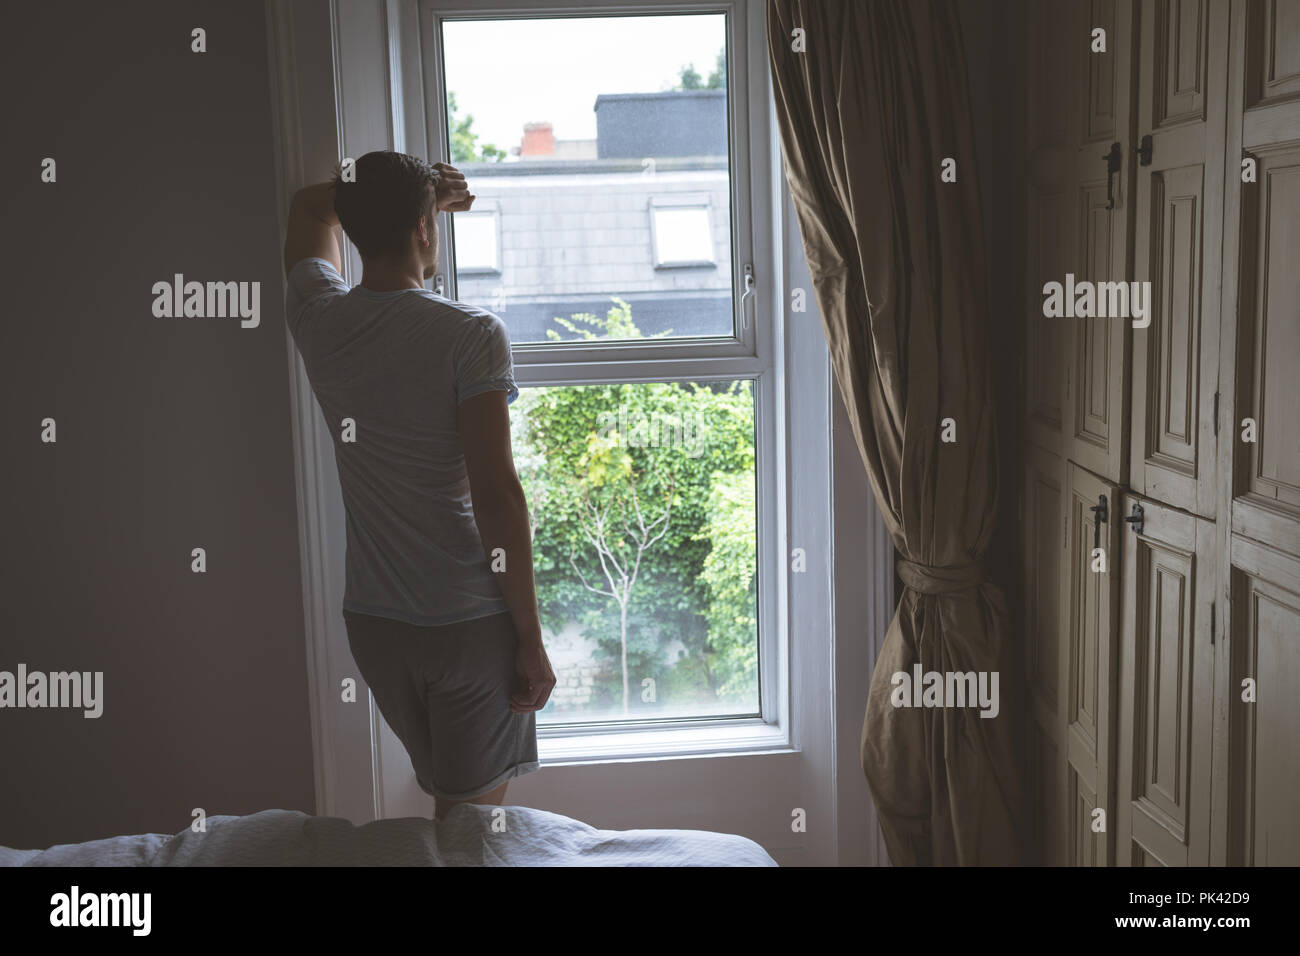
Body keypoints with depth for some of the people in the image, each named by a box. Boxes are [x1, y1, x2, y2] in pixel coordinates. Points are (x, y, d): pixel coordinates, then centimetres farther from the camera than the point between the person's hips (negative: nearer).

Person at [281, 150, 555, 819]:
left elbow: (310, 207, 24)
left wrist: (417, 189, 31)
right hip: (470, 622, -5)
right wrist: (531, 639, -12)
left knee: (447, 797, 22)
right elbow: (496, 493, -19)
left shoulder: (319, 320, 2)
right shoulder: (470, 335, -15)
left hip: (372, 620, 6)